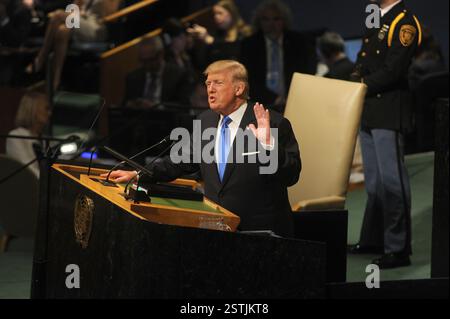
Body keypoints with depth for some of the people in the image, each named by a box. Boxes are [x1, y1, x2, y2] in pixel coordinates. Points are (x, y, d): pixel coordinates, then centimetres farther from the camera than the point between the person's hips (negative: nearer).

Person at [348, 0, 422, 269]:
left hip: (388, 113, -9)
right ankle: (374, 239, 25)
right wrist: (356, 80, 3)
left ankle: (398, 249, -4)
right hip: (368, 112, 9)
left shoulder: (405, 22, -11)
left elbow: (393, 70, -18)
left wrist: (361, 85, -12)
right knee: (373, 179, 15)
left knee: (392, 179, -7)